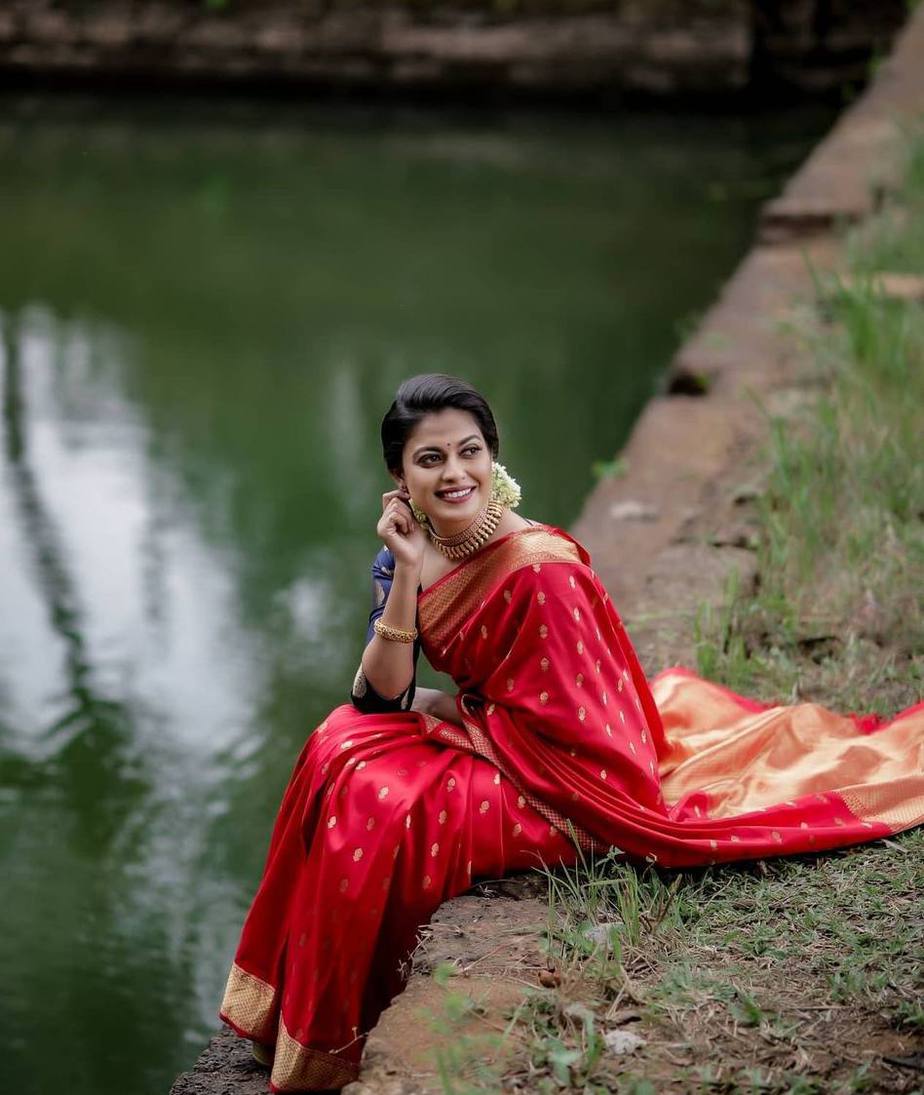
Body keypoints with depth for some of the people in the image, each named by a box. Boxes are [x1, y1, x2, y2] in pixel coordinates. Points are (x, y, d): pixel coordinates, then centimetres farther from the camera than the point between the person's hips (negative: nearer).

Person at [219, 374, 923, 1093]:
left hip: (561, 789, -7)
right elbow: (379, 699, -12)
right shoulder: (406, 553, -4)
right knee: (341, 750, -3)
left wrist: (433, 708, -12)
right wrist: (406, 573, -21)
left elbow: (557, 729, -22)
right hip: (491, 735, 7)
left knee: (371, 804, -19)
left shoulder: (538, 566, -26)